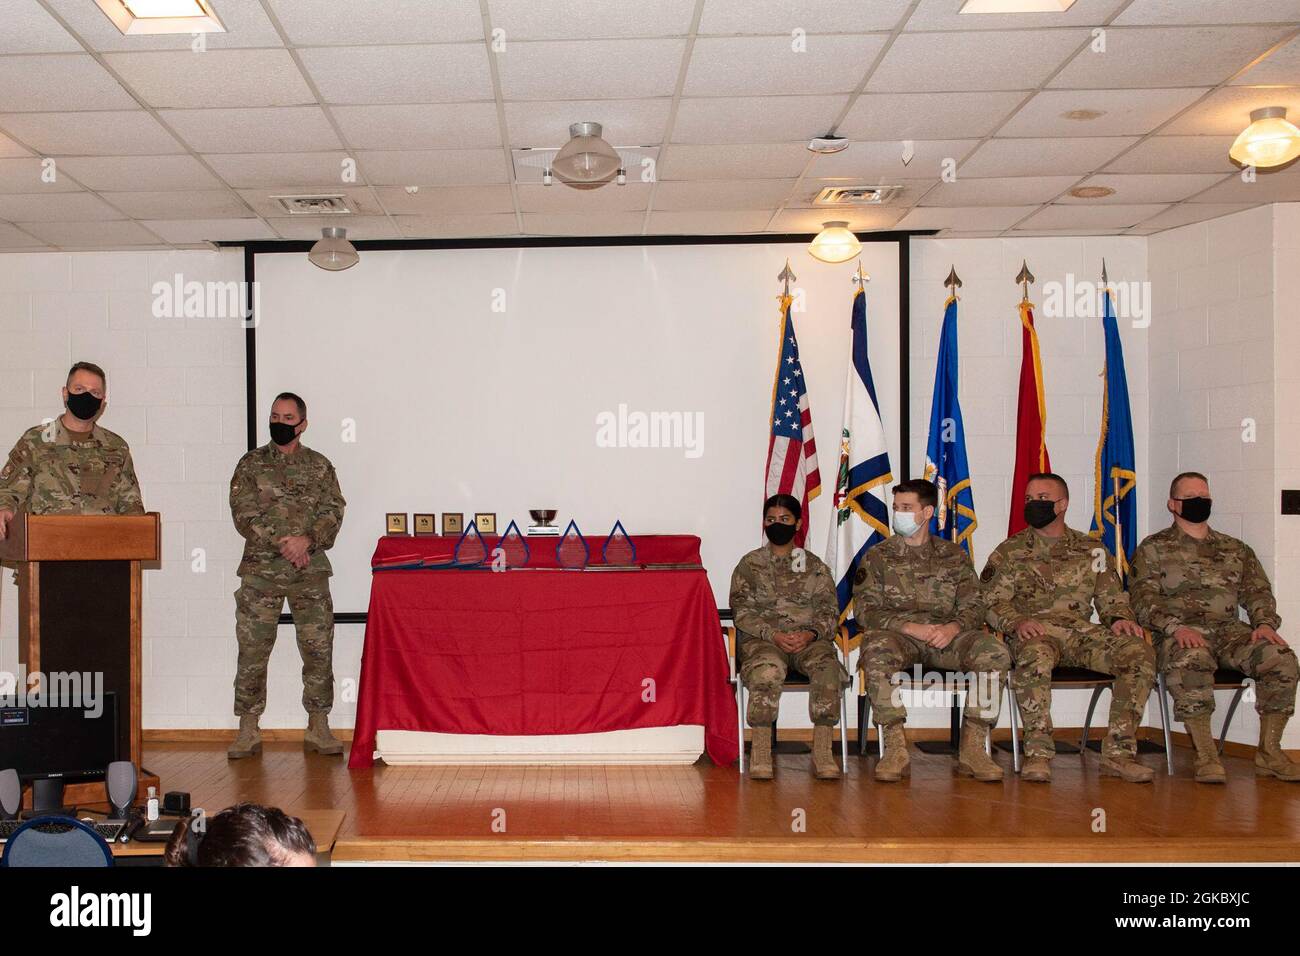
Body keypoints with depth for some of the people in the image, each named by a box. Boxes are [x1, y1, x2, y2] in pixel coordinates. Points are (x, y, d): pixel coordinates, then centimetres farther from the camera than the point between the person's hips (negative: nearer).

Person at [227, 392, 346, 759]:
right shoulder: (251, 464, 7)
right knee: (252, 649, 0)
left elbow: (333, 512, 2)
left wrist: (306, 540, -15)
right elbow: (244, 514, -3)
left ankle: (318, 728, 10)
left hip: (311, 569, 1)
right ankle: (248, 730, 9)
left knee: (318, 648, 1)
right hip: (260, 569, -1)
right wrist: (282, 543, -14)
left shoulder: (320, 466, 10)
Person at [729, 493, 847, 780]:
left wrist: (811, 633, -12)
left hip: (809, 639, 2)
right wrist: (773, 635, -14)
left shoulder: (815, 566, 18)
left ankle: (822, 752, -31)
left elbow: (829, 611, 10)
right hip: (761, 639, -2)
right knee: (768, 668, -37)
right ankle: (761, 752, -31)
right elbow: (741, 611, 3)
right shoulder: (750, 564, 13)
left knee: (827, 665, -33)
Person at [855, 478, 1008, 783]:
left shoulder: (954, 556, 17)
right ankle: (895, 746, -30)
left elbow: (974, 606, 9)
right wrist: (909, 627, -15)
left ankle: (972, 748, -21)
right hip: (897, 634, -2)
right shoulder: (878, 557, 11)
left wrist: (954, 627, -15)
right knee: (876, 651, -38)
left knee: (995, 652, -28)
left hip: (946, 636, 2)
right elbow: (865, 610, 0)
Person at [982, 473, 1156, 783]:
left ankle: (1119, 752, -20)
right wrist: (1016, 621, -18)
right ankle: (1038, 752, -30)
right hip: (1035, 633, -3)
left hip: (1083, 632, 3)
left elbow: (1112, 598, 19)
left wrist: (1120, 618, -5)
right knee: (1035, 655, -40)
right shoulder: (1010, 551, 13)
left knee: (1140, 652, -24)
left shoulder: (1092, 550, 22)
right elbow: (992, 601, 3)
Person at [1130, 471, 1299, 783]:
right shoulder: (1153, 548, 11)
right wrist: (1175, 627, -19)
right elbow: (1144, 599, -1)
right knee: (1190, 661, -39)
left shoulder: (1235, 549, 25)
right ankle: (1206, 756, -32)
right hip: (1180, 633, -4)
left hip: (1230, 630, 4)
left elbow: (1257, 592, 17)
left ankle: (1269, 752, -14)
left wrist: (1265, 623, -5)